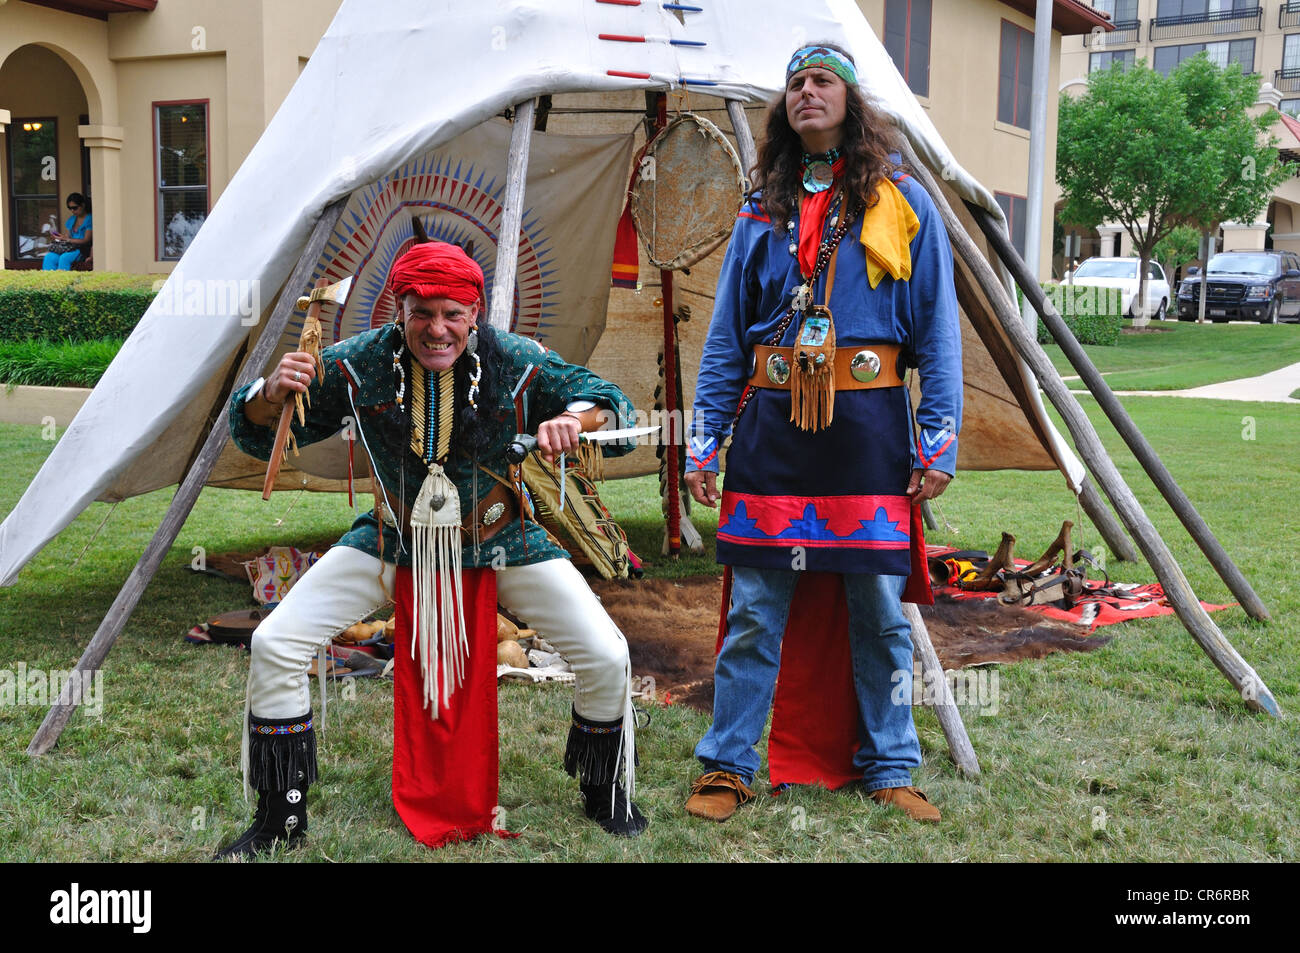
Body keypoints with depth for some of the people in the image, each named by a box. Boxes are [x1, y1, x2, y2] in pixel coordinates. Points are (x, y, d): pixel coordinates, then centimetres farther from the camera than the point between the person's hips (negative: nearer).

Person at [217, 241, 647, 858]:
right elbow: (259, 437, -5)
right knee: (274, 645, -10)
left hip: (501, 543, 0)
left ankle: (604, 795, 21)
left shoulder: (518, 364, -17)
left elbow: (614, 409, -7)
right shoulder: (357, 365, -15)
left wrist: (576, 419, -31)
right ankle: (280, 818, 10)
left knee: (606, 657, -10)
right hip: (393, 543, 1)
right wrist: (272, 394, -29)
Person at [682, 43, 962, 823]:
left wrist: (938, 445, -5)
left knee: (881, 612, 6)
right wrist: (706, 445, 7)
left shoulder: (903, 203, 5)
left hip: (868, 428, -1)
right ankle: (728, 768, 13)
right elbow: (725, 338, 13)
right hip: (771, 428, 2)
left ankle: (890, 770, 19)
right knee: (753, 613, 3)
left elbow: (938, 334, 2)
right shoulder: (763, 210, 13)